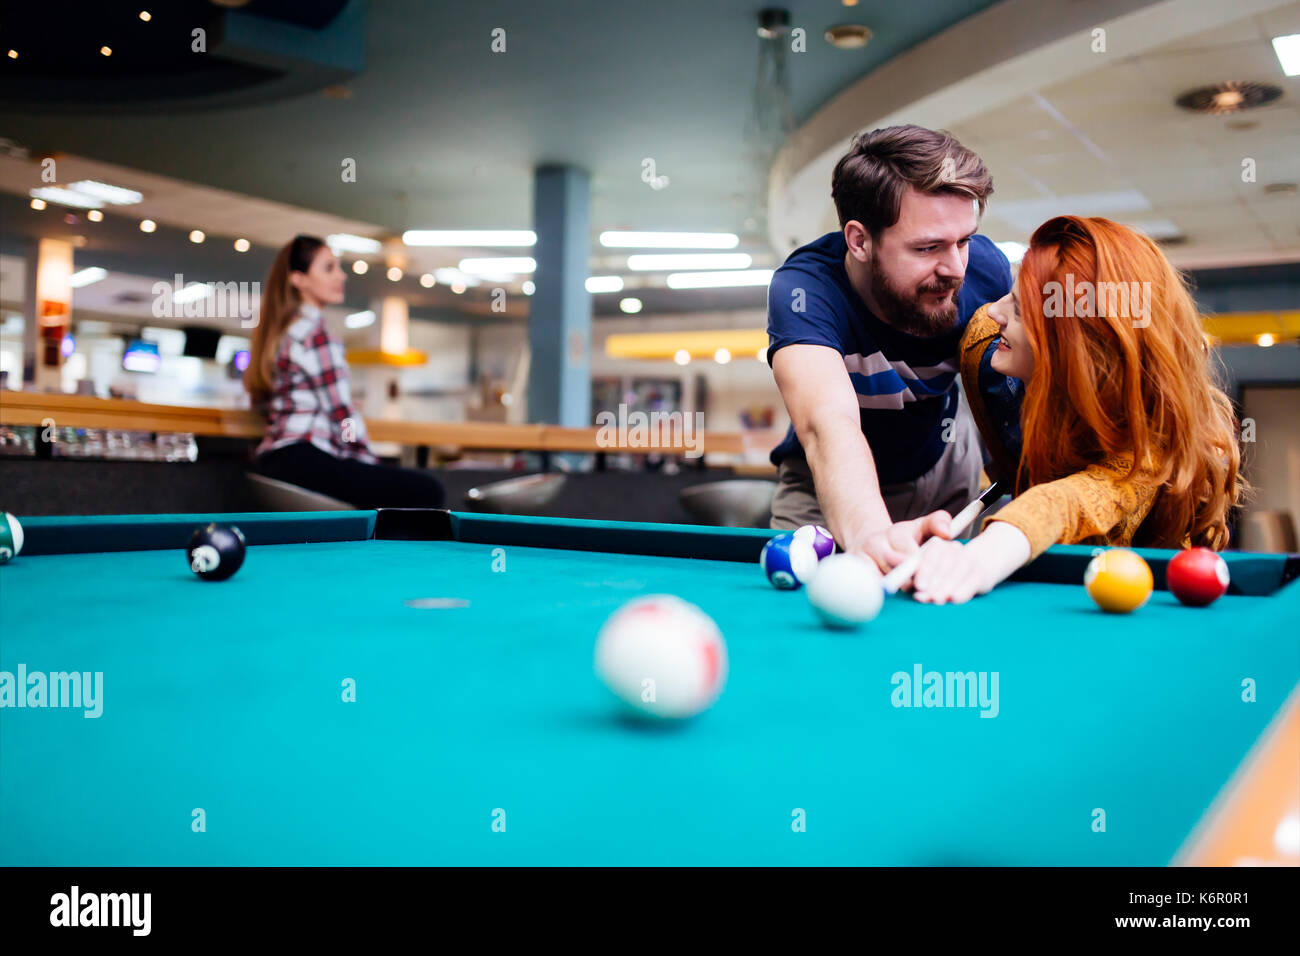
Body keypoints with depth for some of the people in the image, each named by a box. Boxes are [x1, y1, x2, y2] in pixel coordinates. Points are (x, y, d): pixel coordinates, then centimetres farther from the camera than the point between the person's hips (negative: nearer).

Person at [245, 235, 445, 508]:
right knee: (426, 491, -20)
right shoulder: (312, 330, -8)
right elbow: (341, 411, -11)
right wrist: (371, 464, -1)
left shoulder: (280, 330, 22)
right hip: (300, 461, -10)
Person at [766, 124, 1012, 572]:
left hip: (946, 463, 3)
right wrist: (870, 532, -76)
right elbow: (830, 422, -57)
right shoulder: (803, 288, -38)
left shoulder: (985, 269, -24)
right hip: (828, 488, -3)